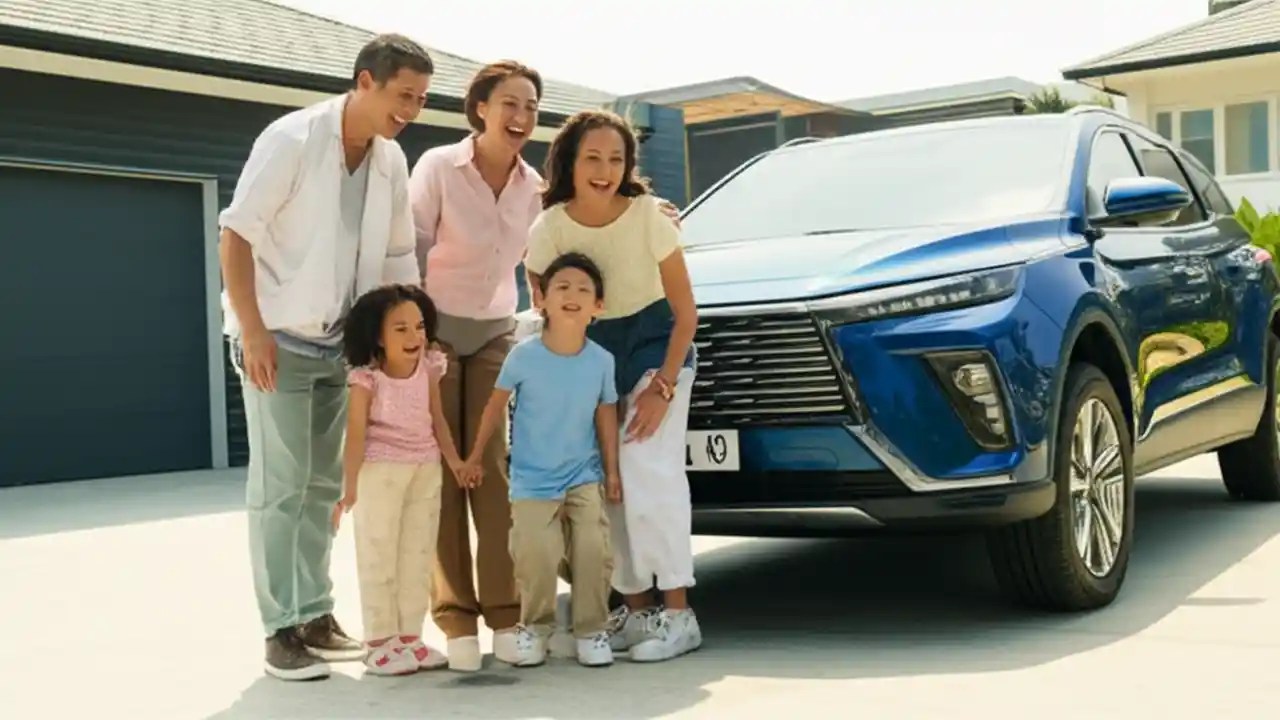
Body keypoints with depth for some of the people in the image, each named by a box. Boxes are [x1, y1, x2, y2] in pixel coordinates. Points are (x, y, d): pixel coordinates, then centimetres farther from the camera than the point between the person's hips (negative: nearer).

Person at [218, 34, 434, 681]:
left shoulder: (391, 162, 3)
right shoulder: (293, 138, -15)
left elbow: (398, 257, 11)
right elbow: (236, 234, -16)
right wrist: (253, 331, -20)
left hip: (341, 343, 6)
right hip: (279, 339, -6)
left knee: (324, 484, 10)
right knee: (280, 486, -5)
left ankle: (315, 614, 20)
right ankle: (281, 629, 3)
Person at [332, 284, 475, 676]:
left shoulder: (429, 368, -1)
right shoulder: (367, 379, -16)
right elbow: (356, 434, -18)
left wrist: (454, 459, 11)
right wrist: (349, 486, -23)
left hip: (425, 469, 6)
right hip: (380, 471, -6)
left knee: (419, 555, 11)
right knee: (379, 556, 1)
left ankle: (410, 635, 20)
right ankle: (380, 642, 8)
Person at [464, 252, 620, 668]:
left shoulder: (602, 360, -7)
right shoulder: (523, 356, -13)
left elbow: (606, 415, 4)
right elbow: (496, 404, 1)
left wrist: (612, 471, 7)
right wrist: (476, 454, 6)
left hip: (584, 478, 2)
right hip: (532, 481, -2)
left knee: (594, 552, -6)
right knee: (536, 557, -11)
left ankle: (591, 630, 13)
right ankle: (534, 627, 13)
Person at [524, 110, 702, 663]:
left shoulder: (648, 217, -20)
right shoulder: (549, 228, -14)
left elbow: (685, 313, -13)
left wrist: (663, 387, -19)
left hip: (656, 346, -3)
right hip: (591, 352, 3)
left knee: (649, 472, -18)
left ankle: (677, 613, -12)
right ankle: (636, 607, 11)